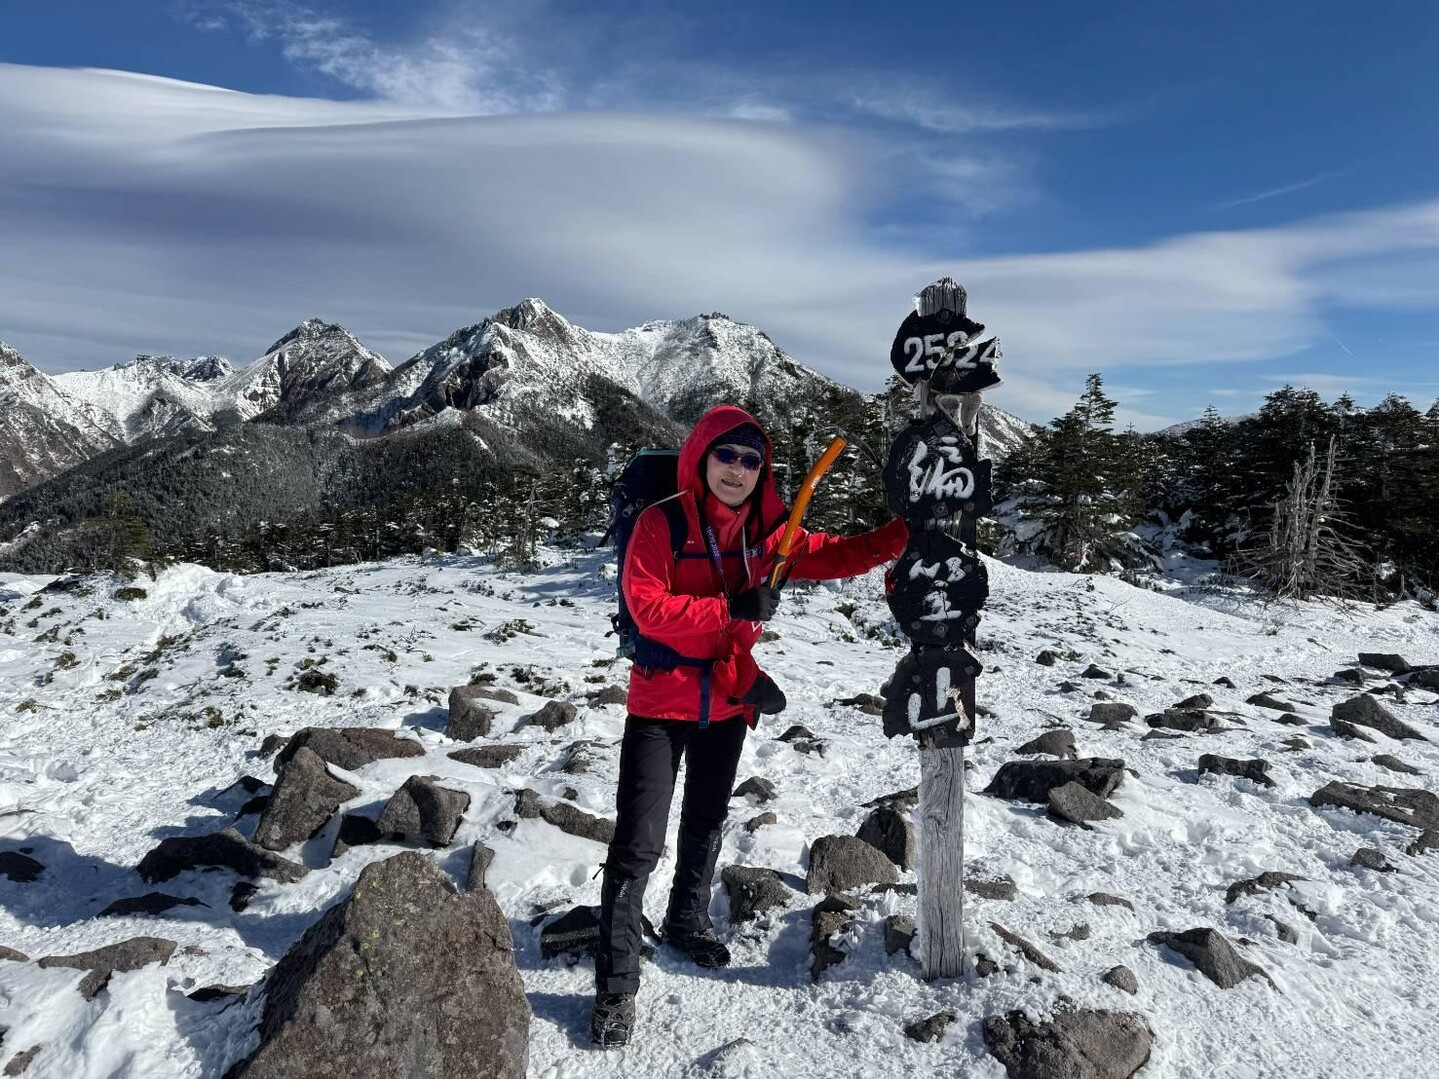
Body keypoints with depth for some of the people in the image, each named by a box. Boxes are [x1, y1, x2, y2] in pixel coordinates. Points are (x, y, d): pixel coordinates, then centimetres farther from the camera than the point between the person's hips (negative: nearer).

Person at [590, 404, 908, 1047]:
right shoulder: (662, 523, -15)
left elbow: (830, 557, -1)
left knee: (706, 824, 24)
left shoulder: (764, 532, 0)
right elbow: (646, 605, -23)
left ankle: (687, 922, 48)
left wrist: (904, 534, -13)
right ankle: (616, 985, 12)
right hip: (661, 705, -5)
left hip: (728, 703, 5)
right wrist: (732, 609, -27)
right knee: (638, 845, -4)